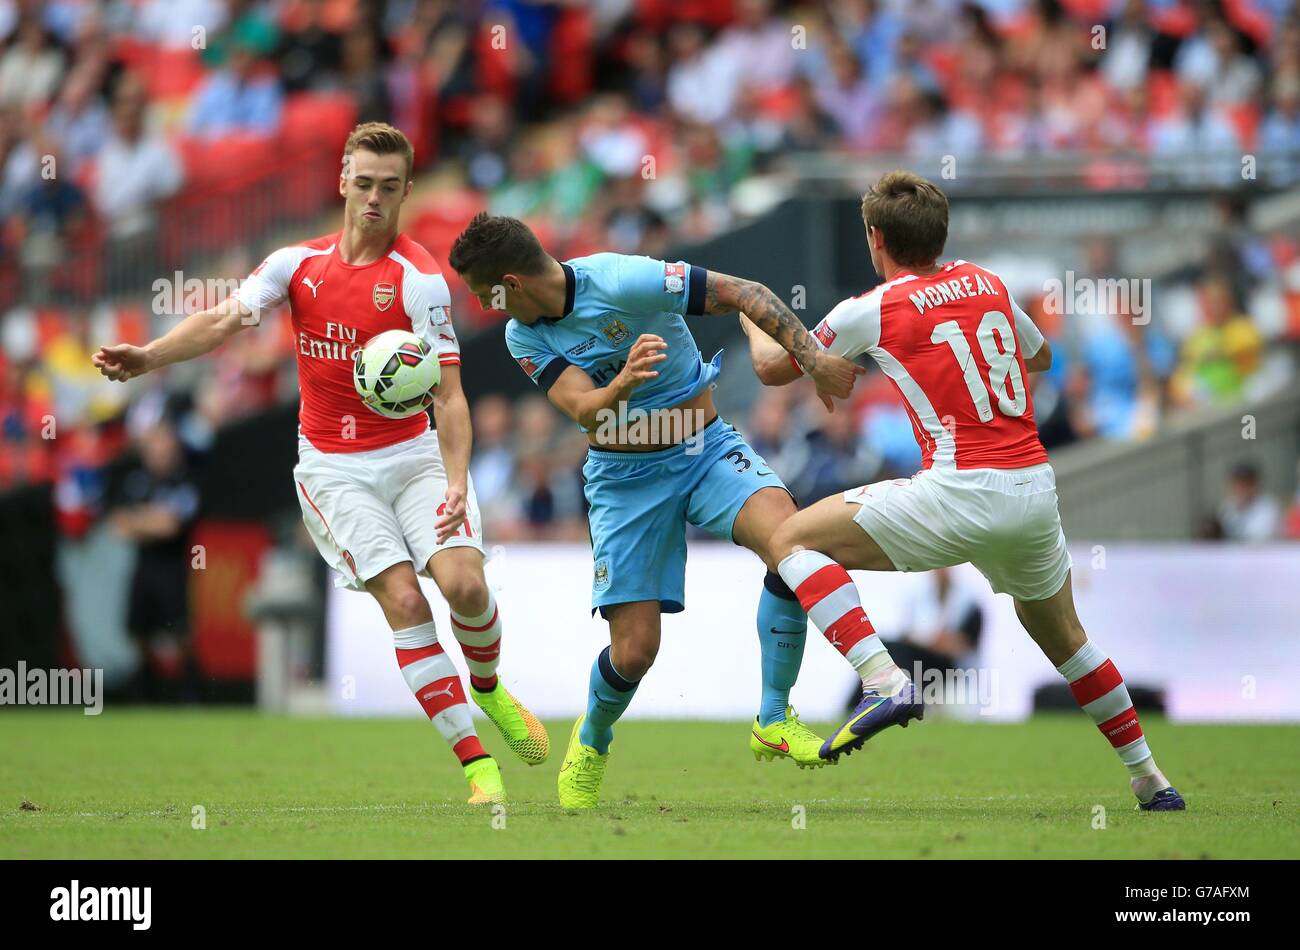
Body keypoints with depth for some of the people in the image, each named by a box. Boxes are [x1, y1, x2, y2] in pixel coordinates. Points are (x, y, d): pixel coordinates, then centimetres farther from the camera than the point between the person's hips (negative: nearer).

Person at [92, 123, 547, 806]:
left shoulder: (420, 279, -9)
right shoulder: (298, 263, 2)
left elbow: (448, 395, -14)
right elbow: (222, 321, -7)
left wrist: (457, 481, -27)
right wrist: (147, 357, -25)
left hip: (412, 455, -1)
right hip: (333, 465, 1)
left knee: (465, 586, -18)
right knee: (404, 601, -15)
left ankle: (488, 688, 18)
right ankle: (476, 763, -14)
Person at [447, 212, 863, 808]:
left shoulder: (623, 281, -21)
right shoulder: (524, 339, -7)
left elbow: (743, 293, -17)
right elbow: (583, 410, -21)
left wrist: (813, 359, -25)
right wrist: (621, 385, -44)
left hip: (705, 447, -2)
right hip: (624, 479, 2)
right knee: (634, 650, -6)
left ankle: (774, 720, -17)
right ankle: (591, 742, 30)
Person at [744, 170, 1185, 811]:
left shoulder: (872, 310, 0)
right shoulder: (988, 285, 14)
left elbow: (772, 369, 15)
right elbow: (1040, 356, 34)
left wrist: (753, 317, 34)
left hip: (962, 490, -6)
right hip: (1036, 489, 6)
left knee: (792, 539, 0)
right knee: (1060, 632, 29)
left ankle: (884, 683, -17)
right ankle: (1149, 778, 32)